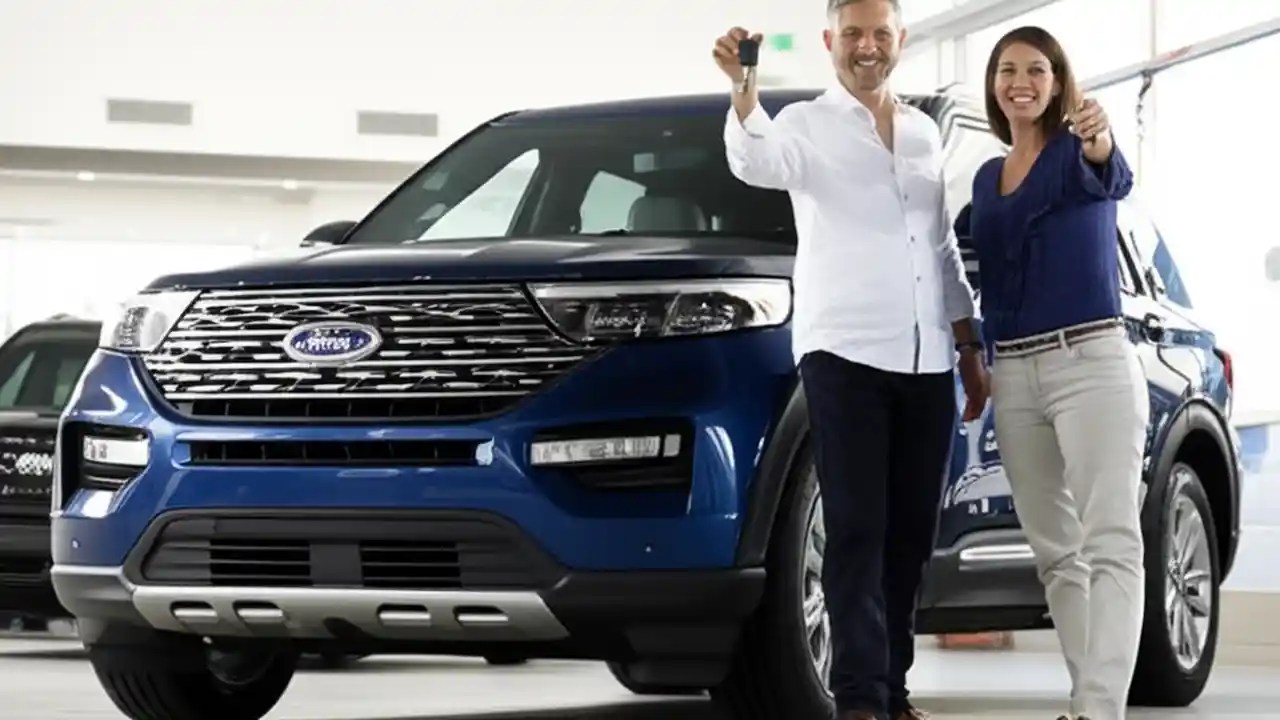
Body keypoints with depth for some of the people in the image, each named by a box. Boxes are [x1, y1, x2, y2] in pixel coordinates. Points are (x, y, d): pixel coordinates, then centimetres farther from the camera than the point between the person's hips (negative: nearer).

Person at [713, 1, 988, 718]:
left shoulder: (925, 132, 16)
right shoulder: (808, 124, 0)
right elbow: (758, 163, -23)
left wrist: (971, 350, 16)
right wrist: (743, 90, -42)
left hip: (928, 360, 5)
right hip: (845, 352, -5)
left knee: (913, 532, 7)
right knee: (857, 527, -9)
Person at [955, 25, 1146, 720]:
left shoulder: (1077, 152, -3)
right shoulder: (987, 178, 16)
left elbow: (1114, 179, -27)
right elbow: (967, 244, 27)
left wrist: (1100, 142, -48)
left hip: (1092, 362, -7)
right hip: (1014, 375, 7)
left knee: (1110, 541, -14)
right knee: (1054, 550, 7)